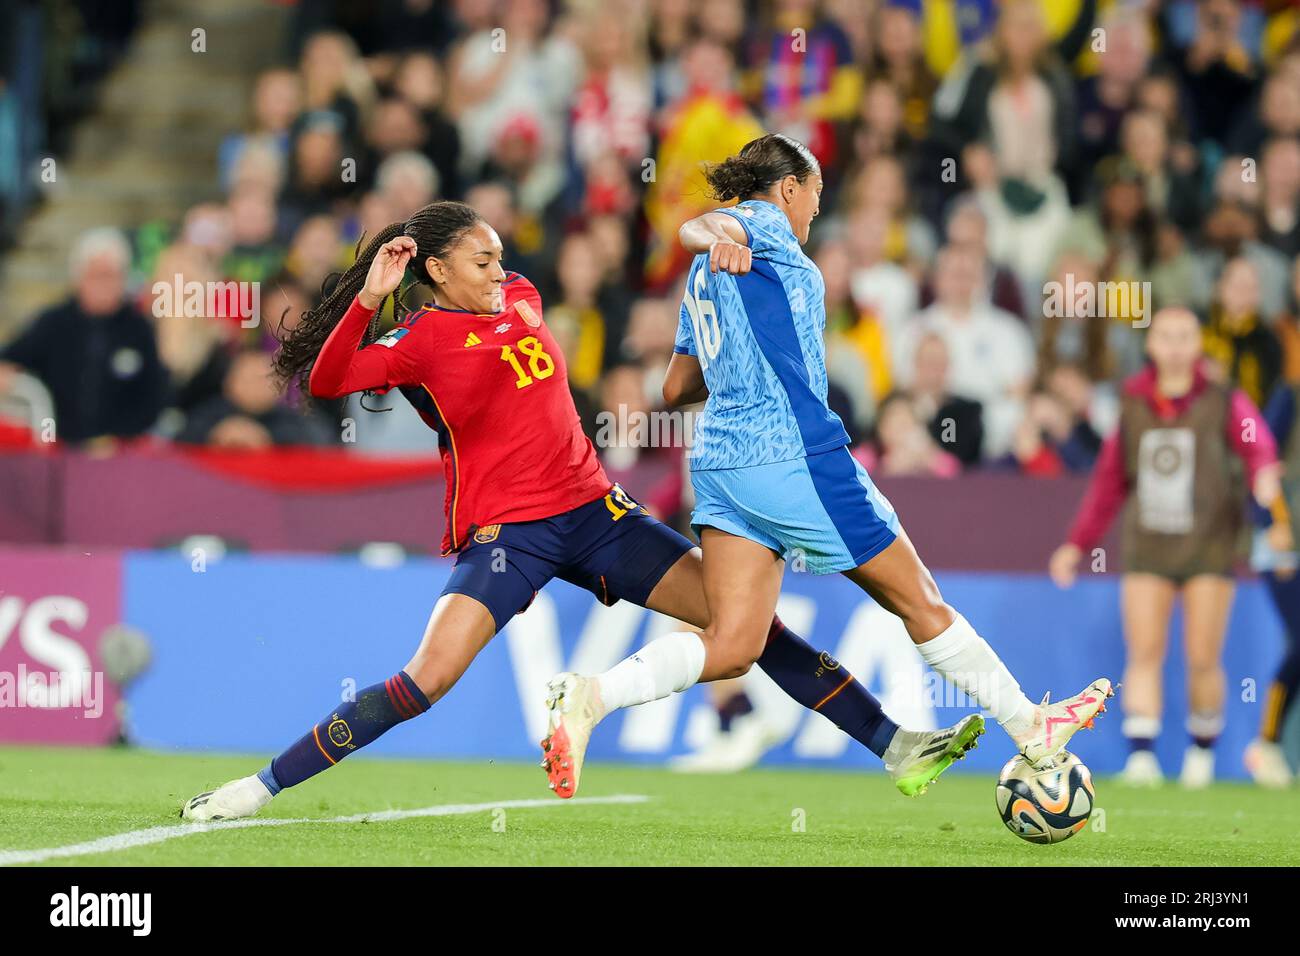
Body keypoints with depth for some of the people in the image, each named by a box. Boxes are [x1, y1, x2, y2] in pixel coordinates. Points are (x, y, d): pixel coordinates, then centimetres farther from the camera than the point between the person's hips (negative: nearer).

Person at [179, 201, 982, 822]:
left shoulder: (522, 299, 10)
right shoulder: (425, 340, -8)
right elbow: (325, 381, -23)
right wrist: (369, 296, -33)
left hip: (594, 510, 6)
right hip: (506, 531, -6)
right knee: (426, 680, -22)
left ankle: (898, 748, 3)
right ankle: (260, 788, -12)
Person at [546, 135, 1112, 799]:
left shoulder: (707, 278, 23)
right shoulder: (762, 222, -1)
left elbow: (676, 389, 27)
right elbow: (696, 226, -24)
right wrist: (720, 239, -48)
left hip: (721, 461, 8)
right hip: (794, 452, -8)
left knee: (732, 640, -4)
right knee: (920, 600, 5)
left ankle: (590, 695, -25)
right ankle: (1030, 728, 15)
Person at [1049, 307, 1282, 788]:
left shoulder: (1225, 403, 1)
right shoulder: (1133, 406, 10)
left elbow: (1256, 443, -17)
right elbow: (1109, 481, 17)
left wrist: (1265, 474, -41)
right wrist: (1078, 543, 15)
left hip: (1209, 545, -2)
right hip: (1147, 546, 2)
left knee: (1203, 659, -3)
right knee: (1144, 654, -9)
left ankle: (1203, 749, 15)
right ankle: (1141, 754, -11)